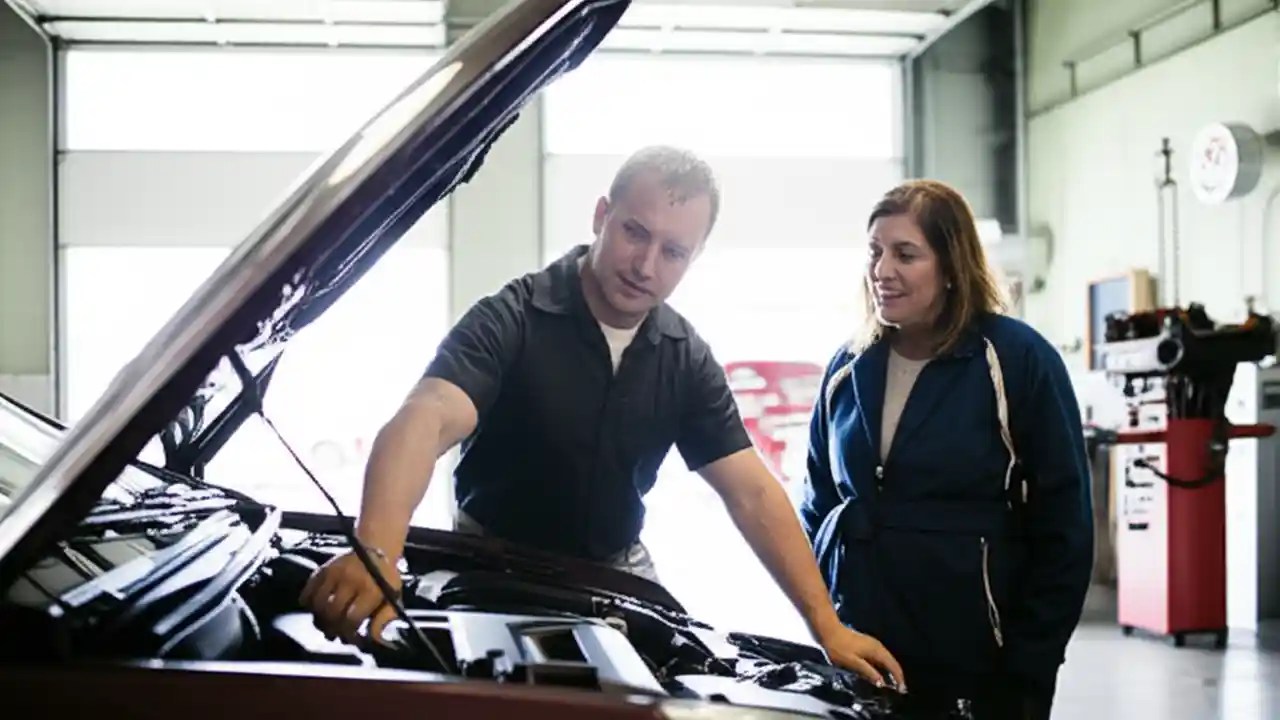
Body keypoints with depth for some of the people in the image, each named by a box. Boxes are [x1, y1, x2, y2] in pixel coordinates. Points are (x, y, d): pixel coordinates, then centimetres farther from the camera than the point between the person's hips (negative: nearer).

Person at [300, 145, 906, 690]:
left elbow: (752, 492, -7)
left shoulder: (688, 359, -5)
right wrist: (376, 553, -59)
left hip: (614, 574, 4)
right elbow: (424, 421, -39)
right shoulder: (510, 320, -22)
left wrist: (827, 627, -15)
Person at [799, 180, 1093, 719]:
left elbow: (1063, 528, -7)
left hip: (978, 667, -4)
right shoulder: (848, 368, 7)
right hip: (852, 658, 4)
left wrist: (1030, 670, -10)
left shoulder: (1018, 360, -8)